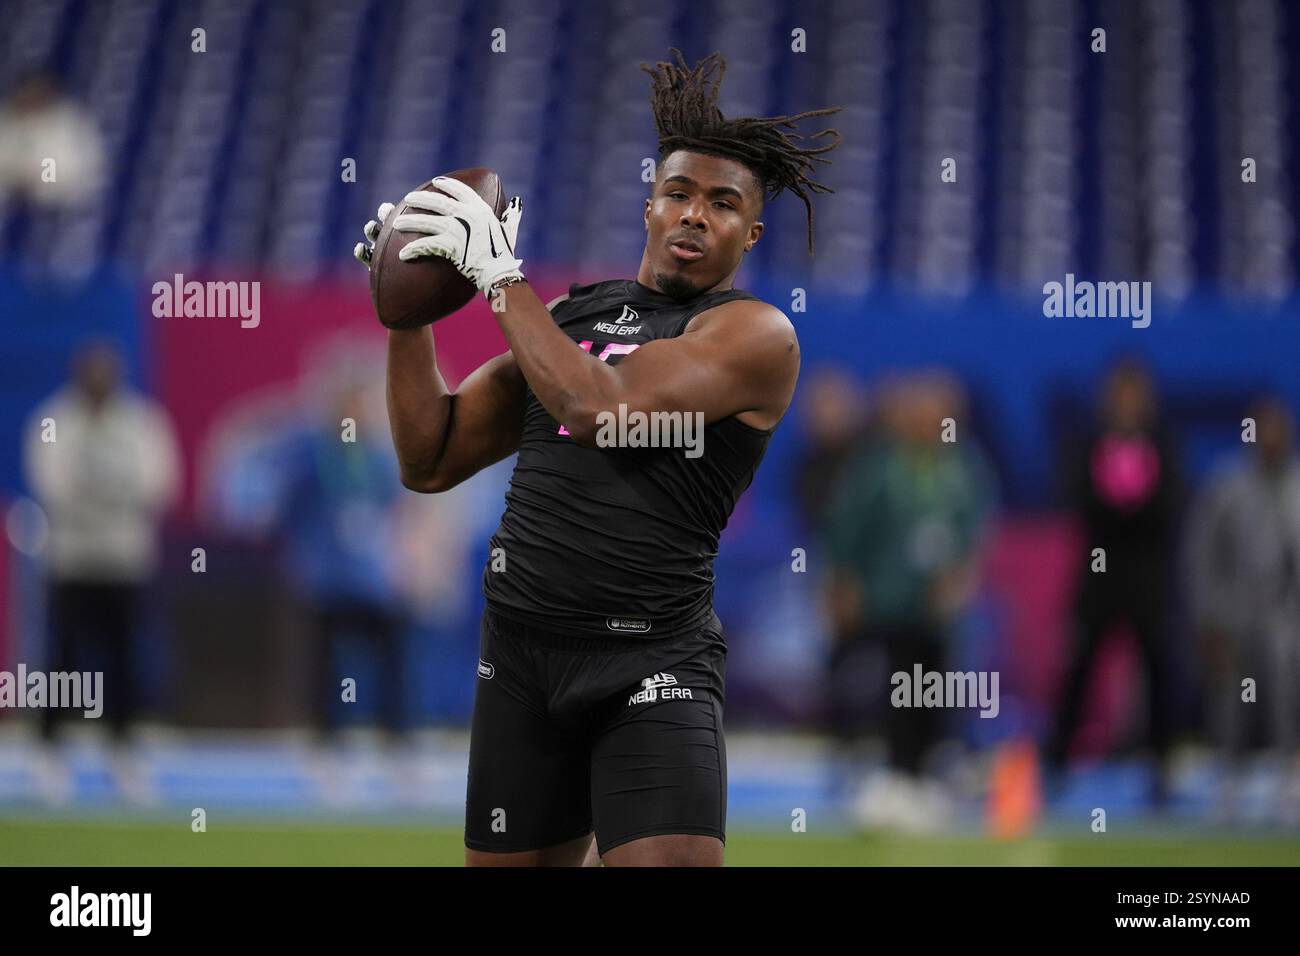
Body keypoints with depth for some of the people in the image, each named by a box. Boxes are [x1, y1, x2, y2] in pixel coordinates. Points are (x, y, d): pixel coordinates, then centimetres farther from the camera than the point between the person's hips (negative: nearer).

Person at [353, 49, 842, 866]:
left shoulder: (755, 334, -4)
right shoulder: (569, 314, 15)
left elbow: (600, 407, -19)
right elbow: (432, 461, 16)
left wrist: (500, 276, -9)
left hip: (650, 663, -6)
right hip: (519, 652, 6)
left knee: (672, 865, -20)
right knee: (507, 866, 9)